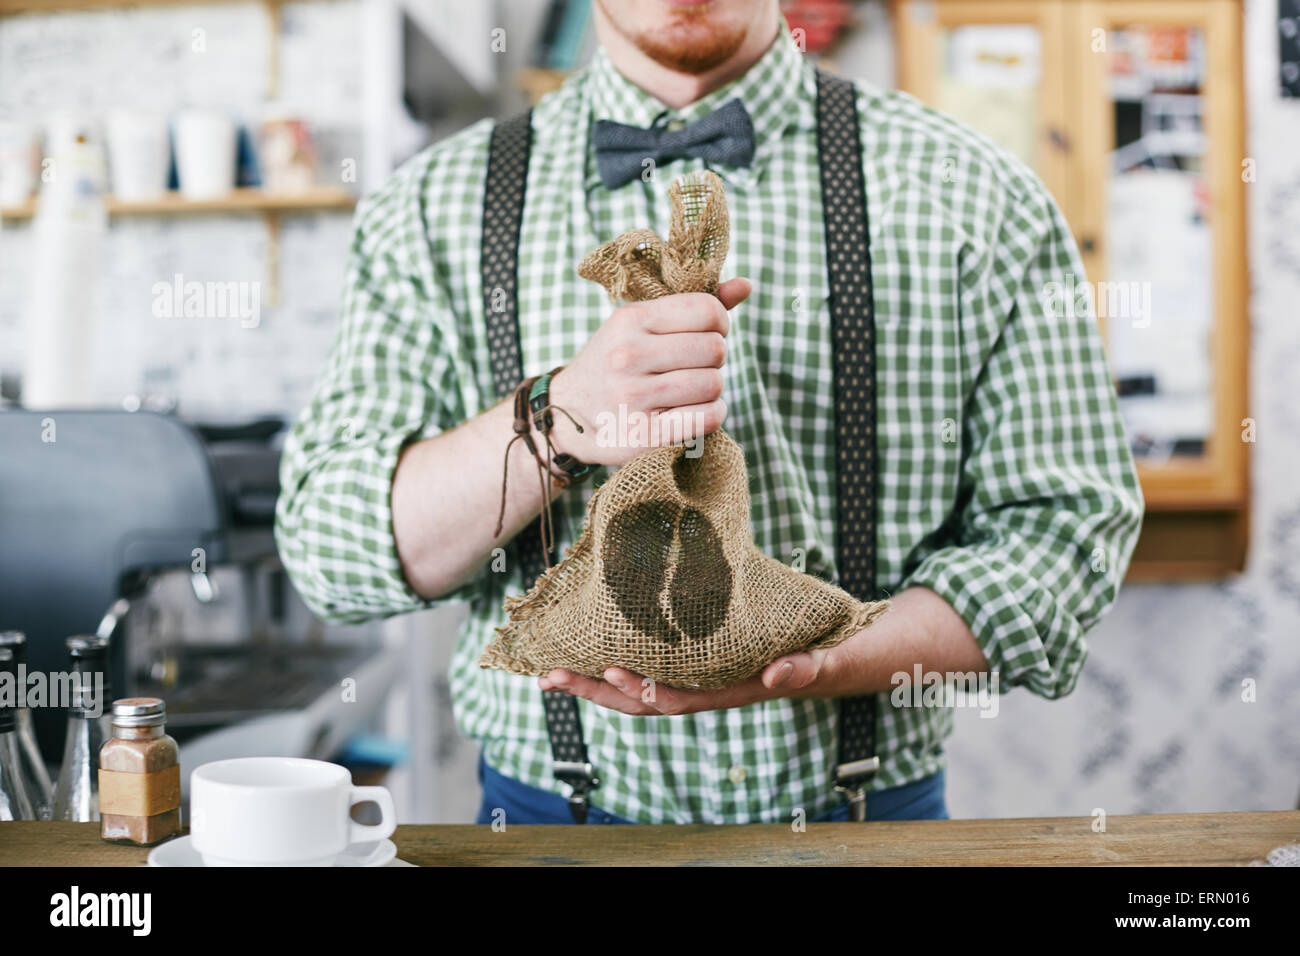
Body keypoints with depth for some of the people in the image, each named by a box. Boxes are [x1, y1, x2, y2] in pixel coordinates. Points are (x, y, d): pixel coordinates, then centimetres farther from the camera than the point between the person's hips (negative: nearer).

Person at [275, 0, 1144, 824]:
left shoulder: (978, 197, -5)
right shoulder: (431, 209, -3)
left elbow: (1069, 523, -8)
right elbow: (329, 546, -9)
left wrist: (812, 661, -23)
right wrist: (559, 418, -27)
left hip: (865, 807, 0)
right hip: (546, 806, 1)